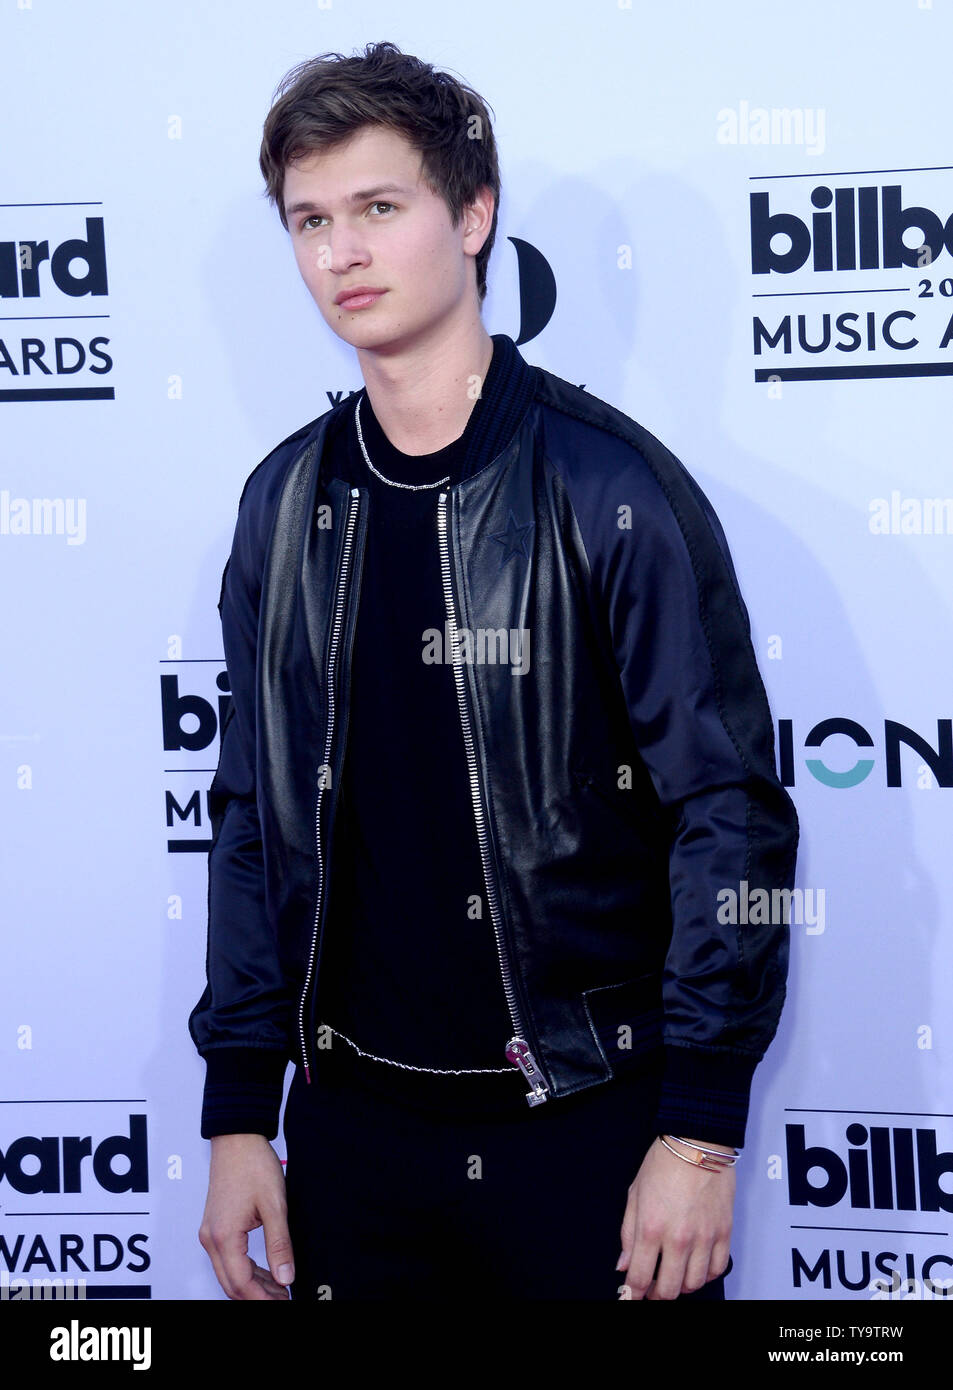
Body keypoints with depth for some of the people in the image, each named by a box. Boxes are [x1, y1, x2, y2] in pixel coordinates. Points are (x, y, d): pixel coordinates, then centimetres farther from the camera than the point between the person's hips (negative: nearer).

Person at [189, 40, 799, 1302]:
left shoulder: (608, 485, -9)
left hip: (586, 1123, -4)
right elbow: (254, 821, 10)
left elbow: (730, 817, -9)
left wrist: (701, 1130, -12)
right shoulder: (287, 501, 5)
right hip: (355, 1128, 4)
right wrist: (239, 1113, 6)